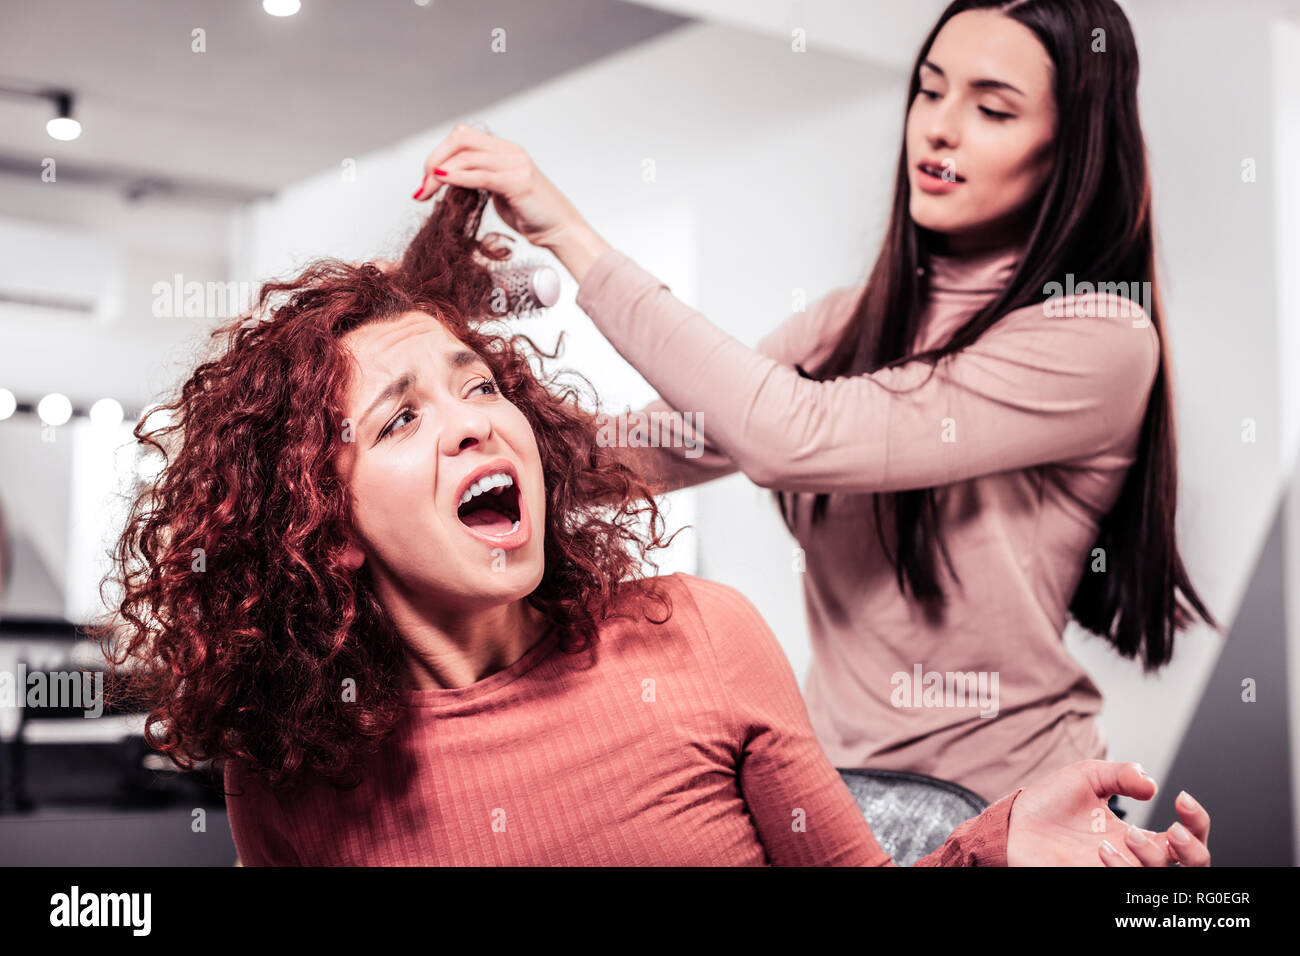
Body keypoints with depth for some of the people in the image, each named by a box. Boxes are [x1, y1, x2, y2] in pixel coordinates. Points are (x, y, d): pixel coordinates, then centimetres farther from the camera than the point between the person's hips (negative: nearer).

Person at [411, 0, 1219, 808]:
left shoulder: (1101, 341, -15)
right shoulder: (862, 320, 8)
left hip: (995, 806, -5)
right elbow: (656, 446, 1)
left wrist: (571, 235, -21)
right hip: (833, 770, 6)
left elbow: (793, 438, -24)